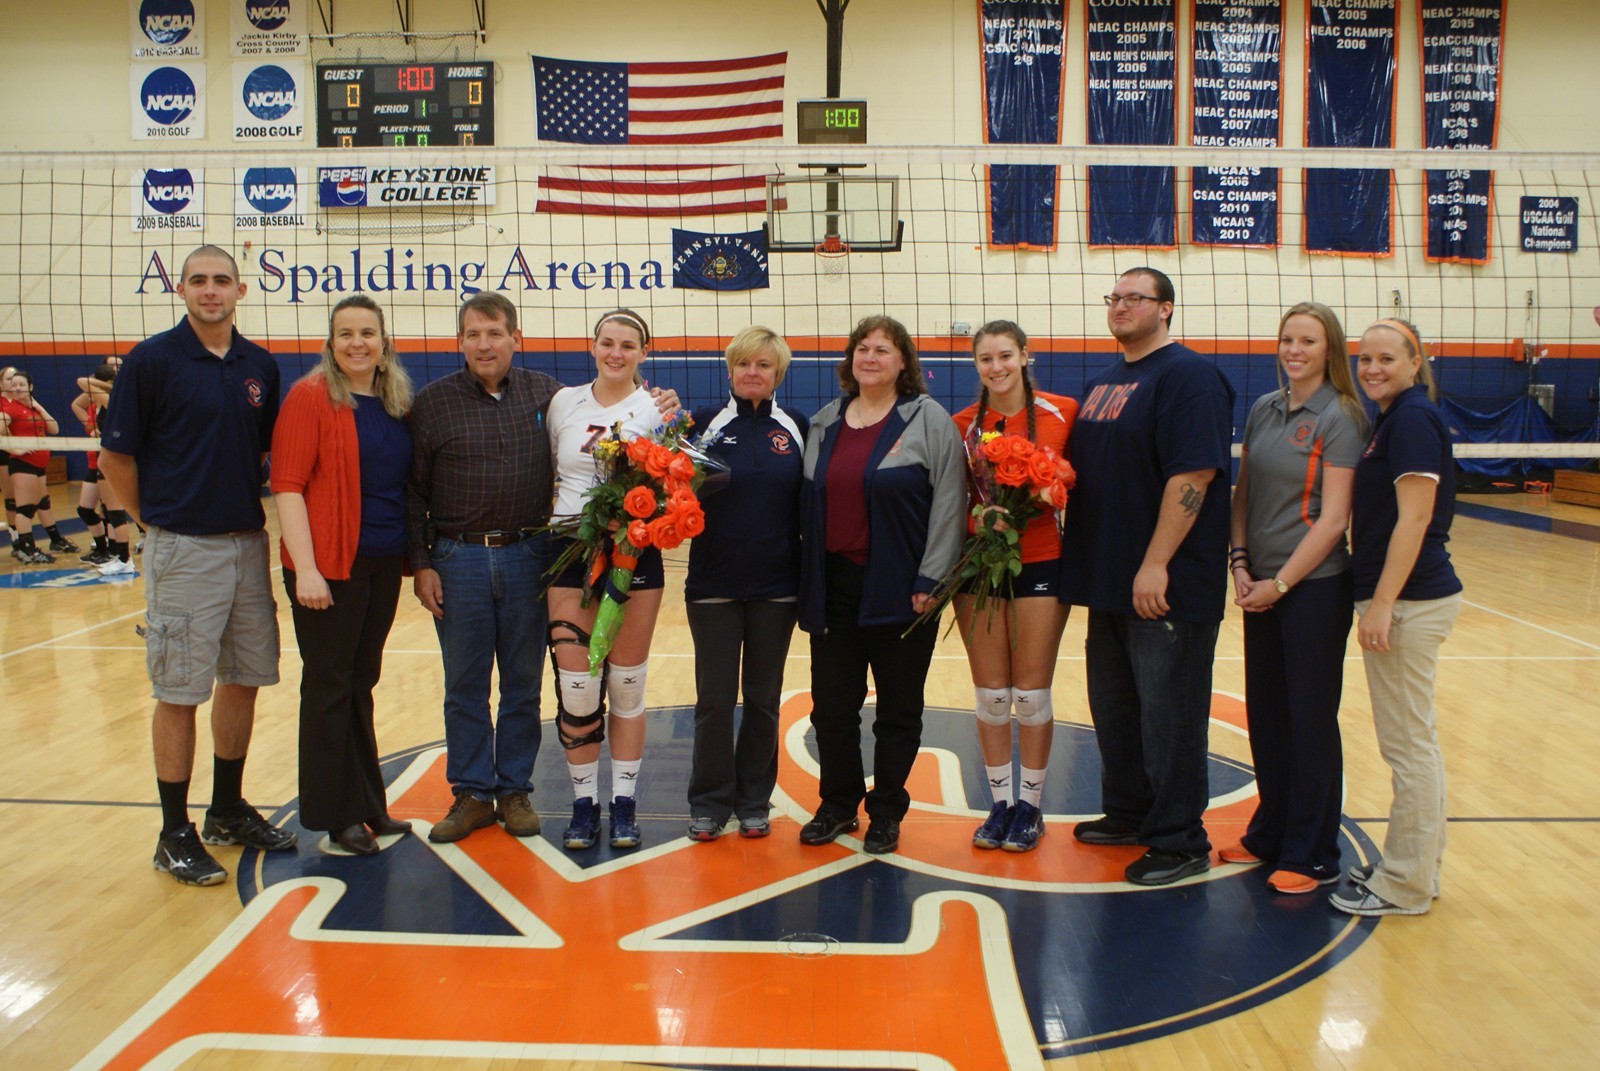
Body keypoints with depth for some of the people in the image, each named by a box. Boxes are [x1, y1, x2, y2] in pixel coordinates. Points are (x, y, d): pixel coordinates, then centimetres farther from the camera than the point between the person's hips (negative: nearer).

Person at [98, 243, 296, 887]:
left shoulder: (260, 366, 7)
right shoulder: (152, 361, -7)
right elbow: (115, 458, -3)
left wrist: (250, 504, 10)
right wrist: (158, 519, 3)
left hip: (249, 543, 5)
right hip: (183, 550, -5)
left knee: (243, 682, 12)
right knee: (179, 694, 1)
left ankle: (228, 811, 28)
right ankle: (175, 835, 12)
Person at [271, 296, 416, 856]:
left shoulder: (396, 403, 9)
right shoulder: (310, 397, -8)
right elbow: (287, 485, -13)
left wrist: (414, 556, 8)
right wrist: (305, 568, -19)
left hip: (383, 566, 6)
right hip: (329, 567, -6)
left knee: (361, 684, 15)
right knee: (329, 687, 4)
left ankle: (367, 805, 26)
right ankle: (335, 815, 16)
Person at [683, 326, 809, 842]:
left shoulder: (797, 428, 5)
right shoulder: (706, 423, 2)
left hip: (776, 586, 1)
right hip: (714, 584, -1)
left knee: (764, 697, 9)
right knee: (715, 698, 3)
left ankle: (754, 802, 22)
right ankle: (709, 803, 17)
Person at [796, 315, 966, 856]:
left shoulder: (929, 419, -3)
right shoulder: (823, 422, 12)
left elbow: (948, 503, -8)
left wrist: (930, 579, -13)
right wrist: (807, 576, 12)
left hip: (899, 589, -4)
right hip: (834, 585, 4)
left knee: (898, 709, 6)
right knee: (832, 705, 9)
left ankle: (886, 813, 20)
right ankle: (837, 805, 25)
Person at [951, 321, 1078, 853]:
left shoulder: (1062, 413, -2)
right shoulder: (963, 424, 4)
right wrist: (980, 511, -10)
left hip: (1040, 562, -2)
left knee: (1031, 694, 4)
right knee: (990, 695, 7)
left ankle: (1030, 805, 20)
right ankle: (1000, 803, 21)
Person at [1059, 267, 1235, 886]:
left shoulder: (1186, 375, -11)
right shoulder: (1101, 383, 15)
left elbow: (1193, 474, -20)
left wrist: (1156, 564, -23)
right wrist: (1079, 555, 12)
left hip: (1166, 585, -8)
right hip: (1108, 580, 9)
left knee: (1168, 714, 0)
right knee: (1113, 708, 17)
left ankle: (1179, 842, 12)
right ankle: (1127, 813, 33)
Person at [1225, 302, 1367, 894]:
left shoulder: (1341, 417, -9)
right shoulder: (1263, 410, 8)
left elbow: (1333, 519, -13)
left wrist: (1280, 583, -13)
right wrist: (1240, 563, -2)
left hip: (1314, 587, -6)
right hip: (1260, 586, 6)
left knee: (1310, 720, 3)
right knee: (1265, 715, 13)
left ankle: (1312, 856, 15)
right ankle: (1269, 835, 27)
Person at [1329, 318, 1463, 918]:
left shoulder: (1412, 418, -14)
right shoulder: (1394, 418, 15)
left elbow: (1415, 517, -20)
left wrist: (1382, 603, -22)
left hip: (1409, 600, -10)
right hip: (1408, 598, 10)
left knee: (1408, 744, -2)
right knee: (1415, 741, 16)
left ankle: (1404, 886, 8)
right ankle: (1419, 867, 27)